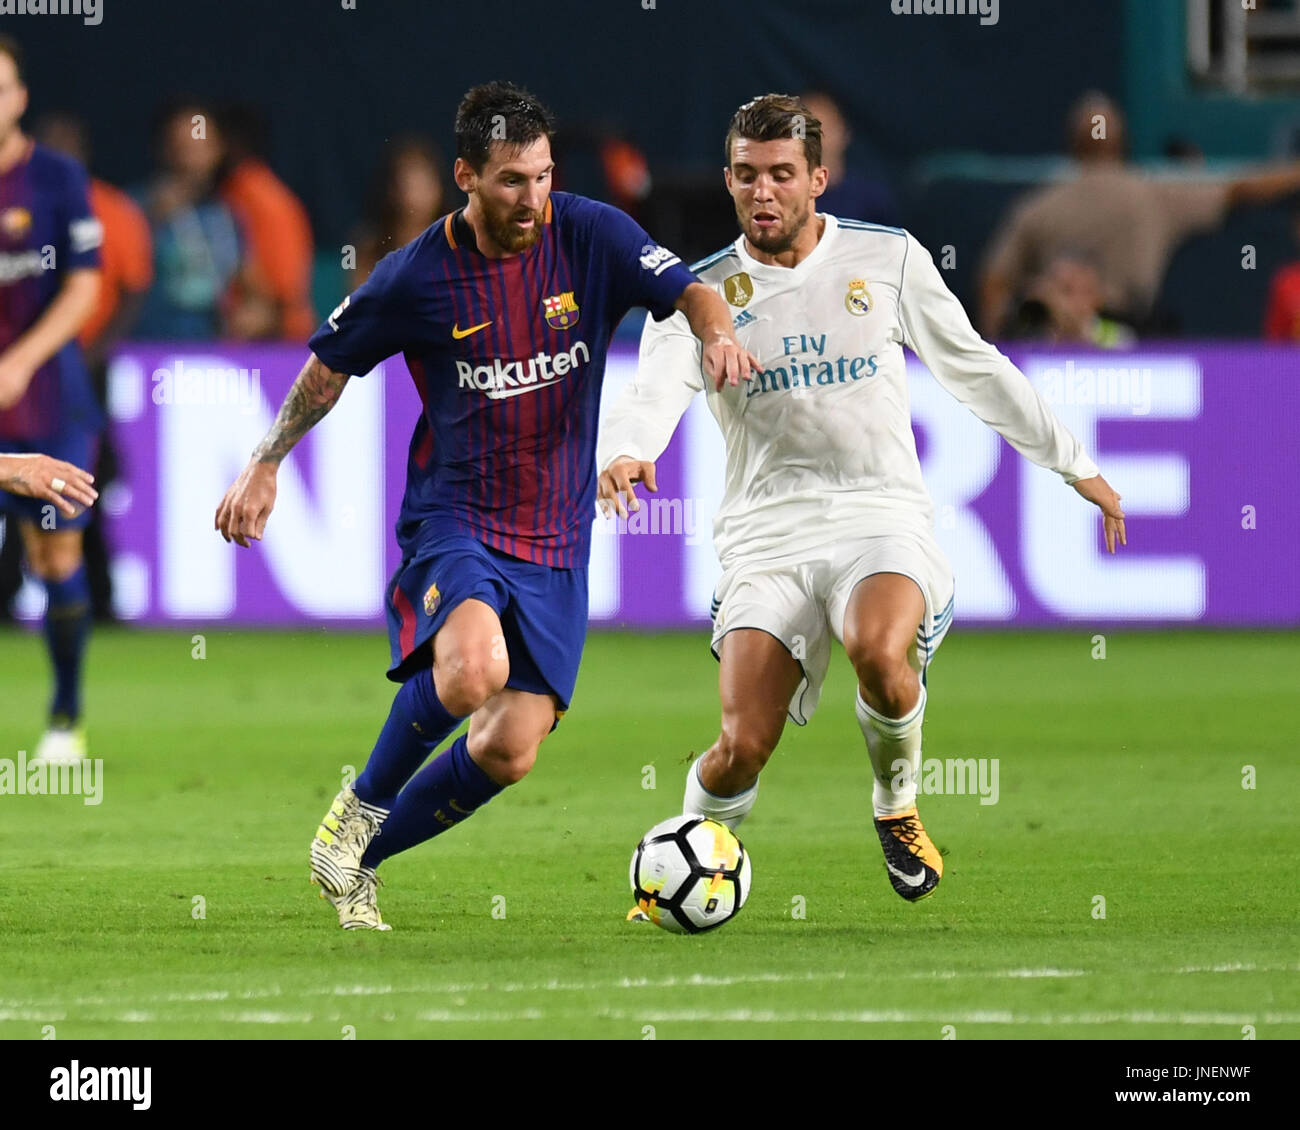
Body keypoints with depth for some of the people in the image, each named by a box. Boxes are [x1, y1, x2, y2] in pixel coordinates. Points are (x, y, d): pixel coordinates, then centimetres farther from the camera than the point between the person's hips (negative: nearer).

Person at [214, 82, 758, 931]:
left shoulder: (591, 237, -4)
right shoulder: (417, 277, -7)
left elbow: (688, 291, -3)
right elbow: (332, 365, 8)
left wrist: (718, 334, -27)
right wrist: (266, 465, 12)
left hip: (555, 542, 3)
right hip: (453, 519, -3)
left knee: (511, 752, -4)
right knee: (474, 668, -34)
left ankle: (362, 860, 18)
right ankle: (361, 809, -8)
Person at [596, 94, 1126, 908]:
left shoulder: (888, 258, 7)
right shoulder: (703, 293, 4)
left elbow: (974, 369, 18)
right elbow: (655, 389, -14)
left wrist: (1075, 467, 21)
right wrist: (622, 455, -37)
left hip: (883, 514, 0)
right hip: (768, 530, 0)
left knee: (880, 651, -34)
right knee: (742, 748, -17)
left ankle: (897, 807, -4)